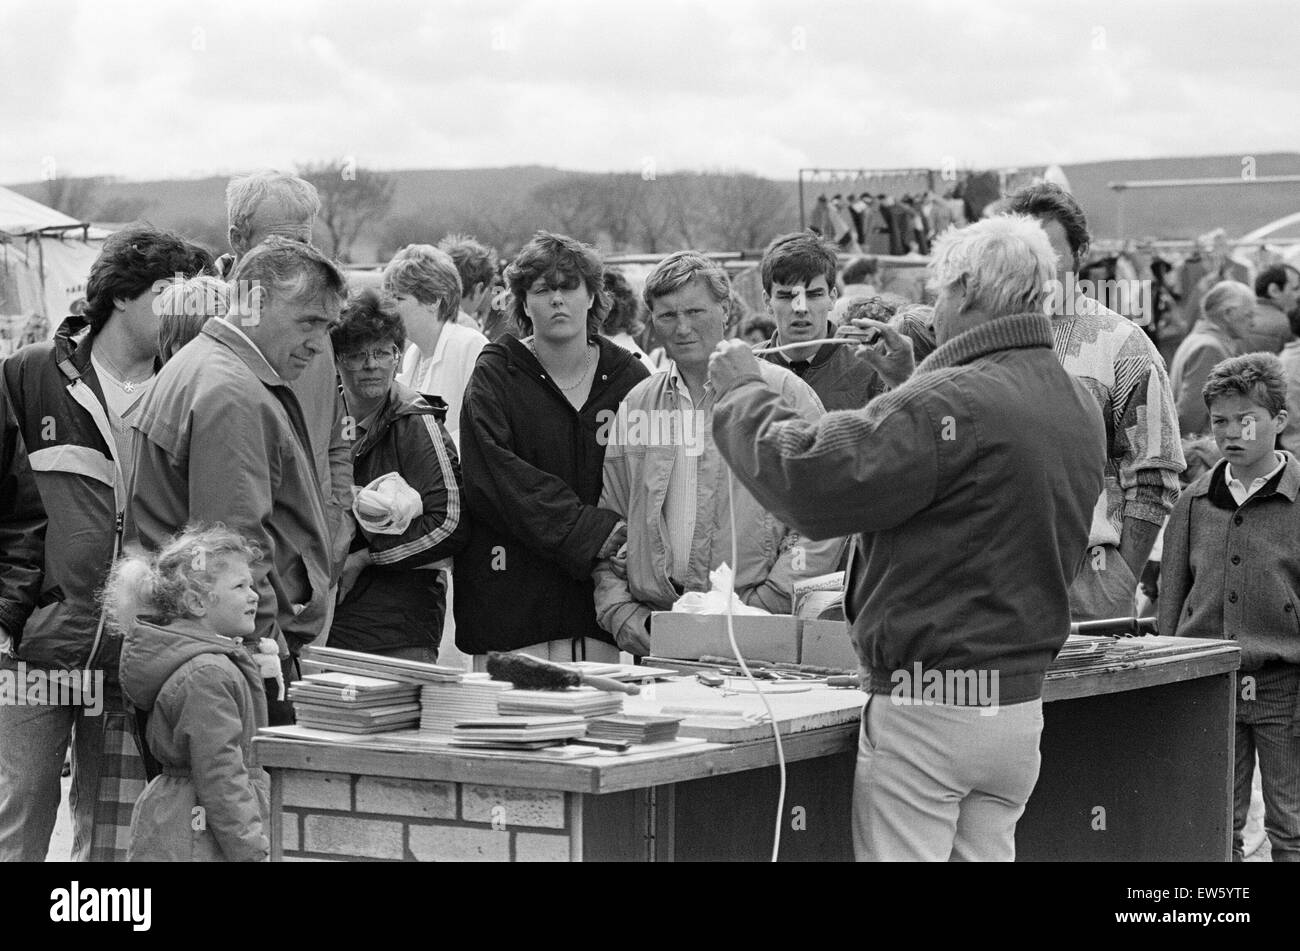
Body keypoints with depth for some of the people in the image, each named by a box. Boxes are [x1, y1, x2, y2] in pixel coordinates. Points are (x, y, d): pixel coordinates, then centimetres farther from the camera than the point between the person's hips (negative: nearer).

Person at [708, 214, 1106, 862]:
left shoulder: (947, 405, -19)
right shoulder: (1079, 408, 9)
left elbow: (809, 479, -20)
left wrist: (745, 391, -5)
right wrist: (914, 376, 26)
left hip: (927, 707, -8)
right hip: (1021, 704, 8)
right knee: (986, 854, 13)